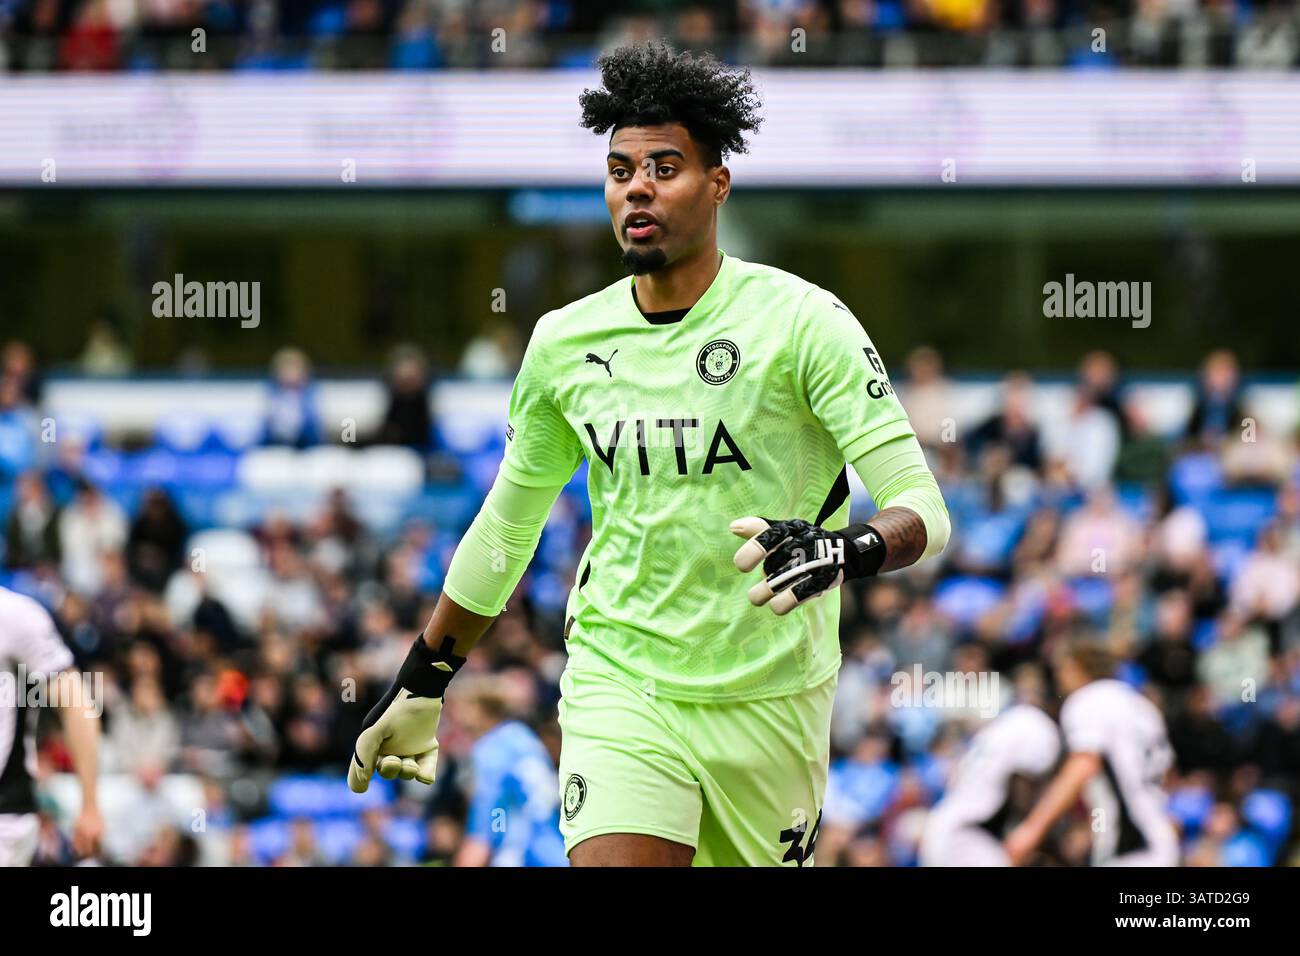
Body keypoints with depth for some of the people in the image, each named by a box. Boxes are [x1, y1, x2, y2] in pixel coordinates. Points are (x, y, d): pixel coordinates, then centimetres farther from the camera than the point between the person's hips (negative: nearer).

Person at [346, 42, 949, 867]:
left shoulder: (800, 320, -8)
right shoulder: (564, 342, 5)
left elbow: (923, 509, -13)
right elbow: (505, 528, 19)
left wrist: (843, 552, -34)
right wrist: (421, 685, 22)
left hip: (770, 698, -1)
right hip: (617, 687, 2)